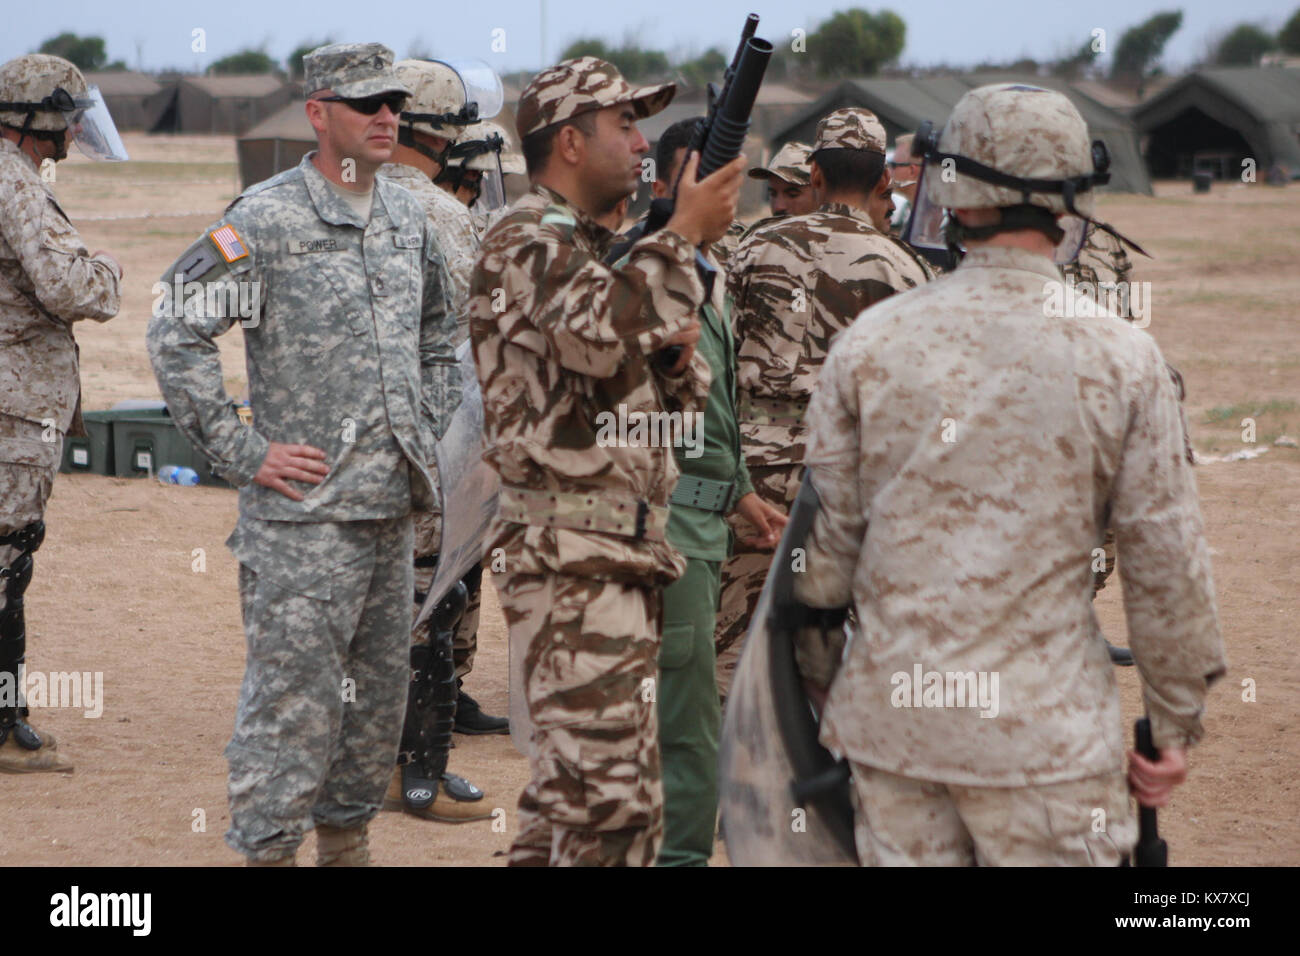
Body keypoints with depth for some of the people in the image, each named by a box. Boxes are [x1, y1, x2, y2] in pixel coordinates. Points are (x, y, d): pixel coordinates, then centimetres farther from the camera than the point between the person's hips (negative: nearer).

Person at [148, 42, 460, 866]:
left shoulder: (410, 219, 12)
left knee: (381, 691, 13)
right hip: (303, 510, -7)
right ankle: (268, 849, 1)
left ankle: (347, 841, 26)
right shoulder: (266, 220, -10)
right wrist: (241, 452, -13)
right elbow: (175, 334, -11)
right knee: (295, 697, -7)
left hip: (393, 505, 7)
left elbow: (439, 339, 27)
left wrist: (425, 432, 15)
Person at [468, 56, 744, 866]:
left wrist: (677, 350, 2)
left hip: (622, 552, 10)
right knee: (611, 791, -14)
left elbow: (679, 398, 24)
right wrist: (685, 236, -23)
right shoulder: (531, 242, -9)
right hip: (573, 551, -10)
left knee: (576, 783, 16)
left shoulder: (598, 249, 21)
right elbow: (601, 330, -31)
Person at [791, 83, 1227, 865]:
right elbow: (1166, 561, -3)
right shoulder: (1120, 357, -6)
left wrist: (820, 680, 18)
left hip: (891, 710, 2)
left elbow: (824, 535, 3)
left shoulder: (873, 341, -2)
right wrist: (1177, 722, 7)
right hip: (1046, 730, -2)